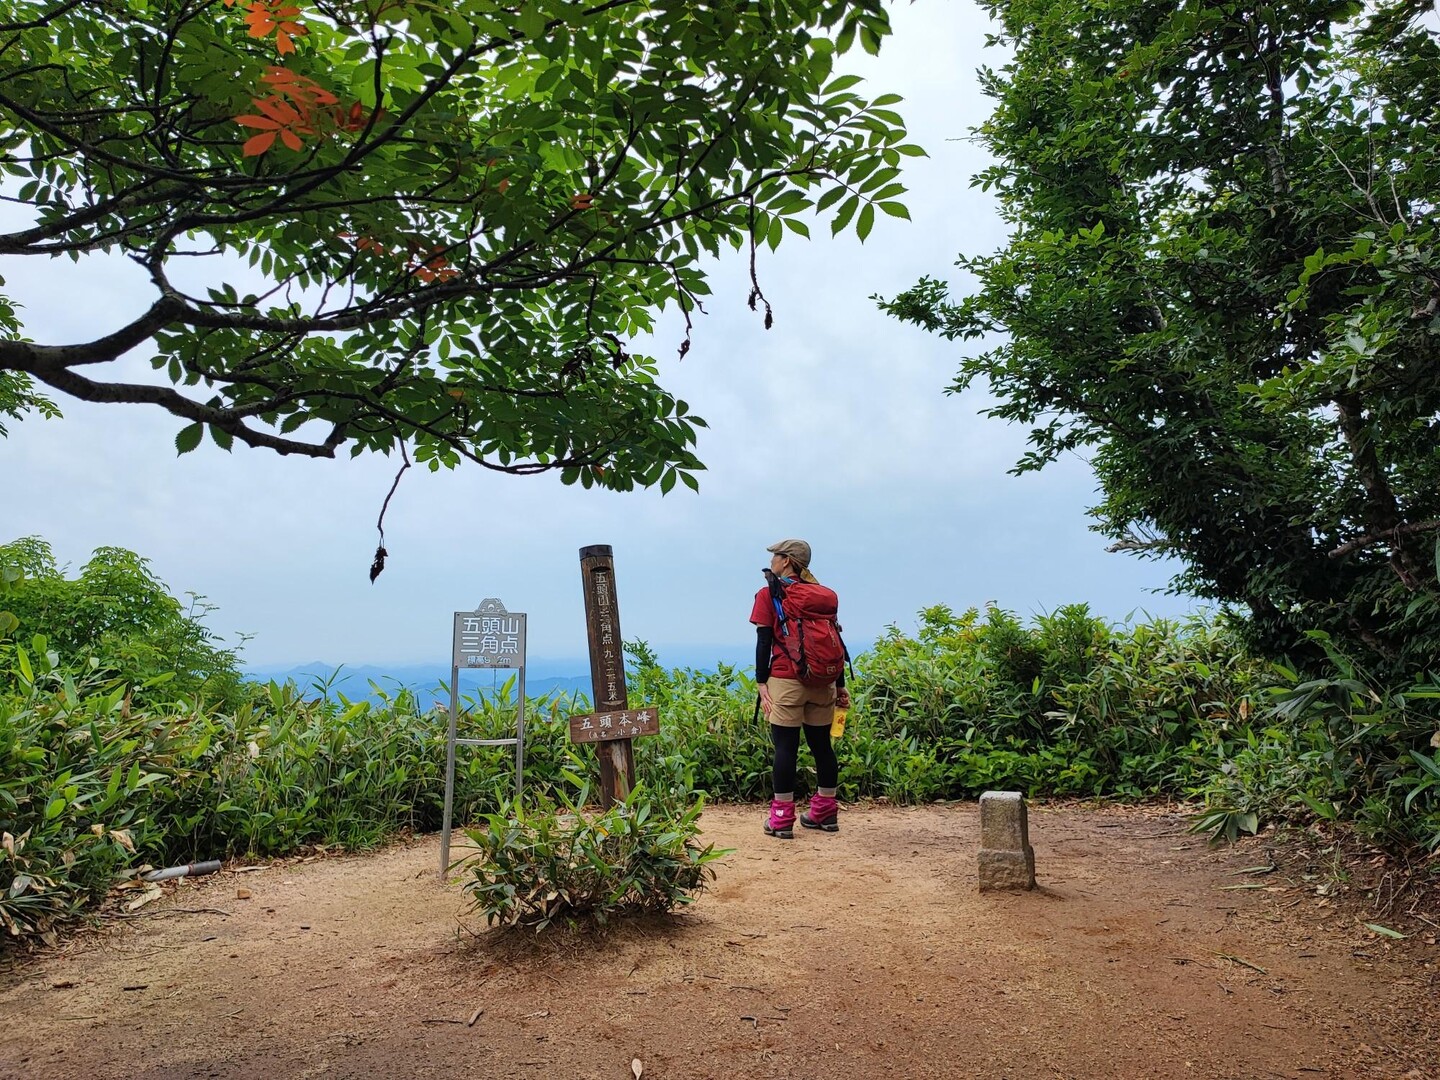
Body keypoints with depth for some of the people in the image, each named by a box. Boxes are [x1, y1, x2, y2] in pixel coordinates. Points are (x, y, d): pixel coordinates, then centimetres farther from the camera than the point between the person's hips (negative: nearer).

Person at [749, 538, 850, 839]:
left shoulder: (768, 594, 0)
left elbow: (764, 642, -6)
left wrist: (762, 682, -5)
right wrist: (840, 684, 16)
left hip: (786, 681, -4)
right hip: (821, 682, 5)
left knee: (785, 747, 0)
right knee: (821, 744, 11)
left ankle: (782, 819, 3)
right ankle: (825, 813, 20)